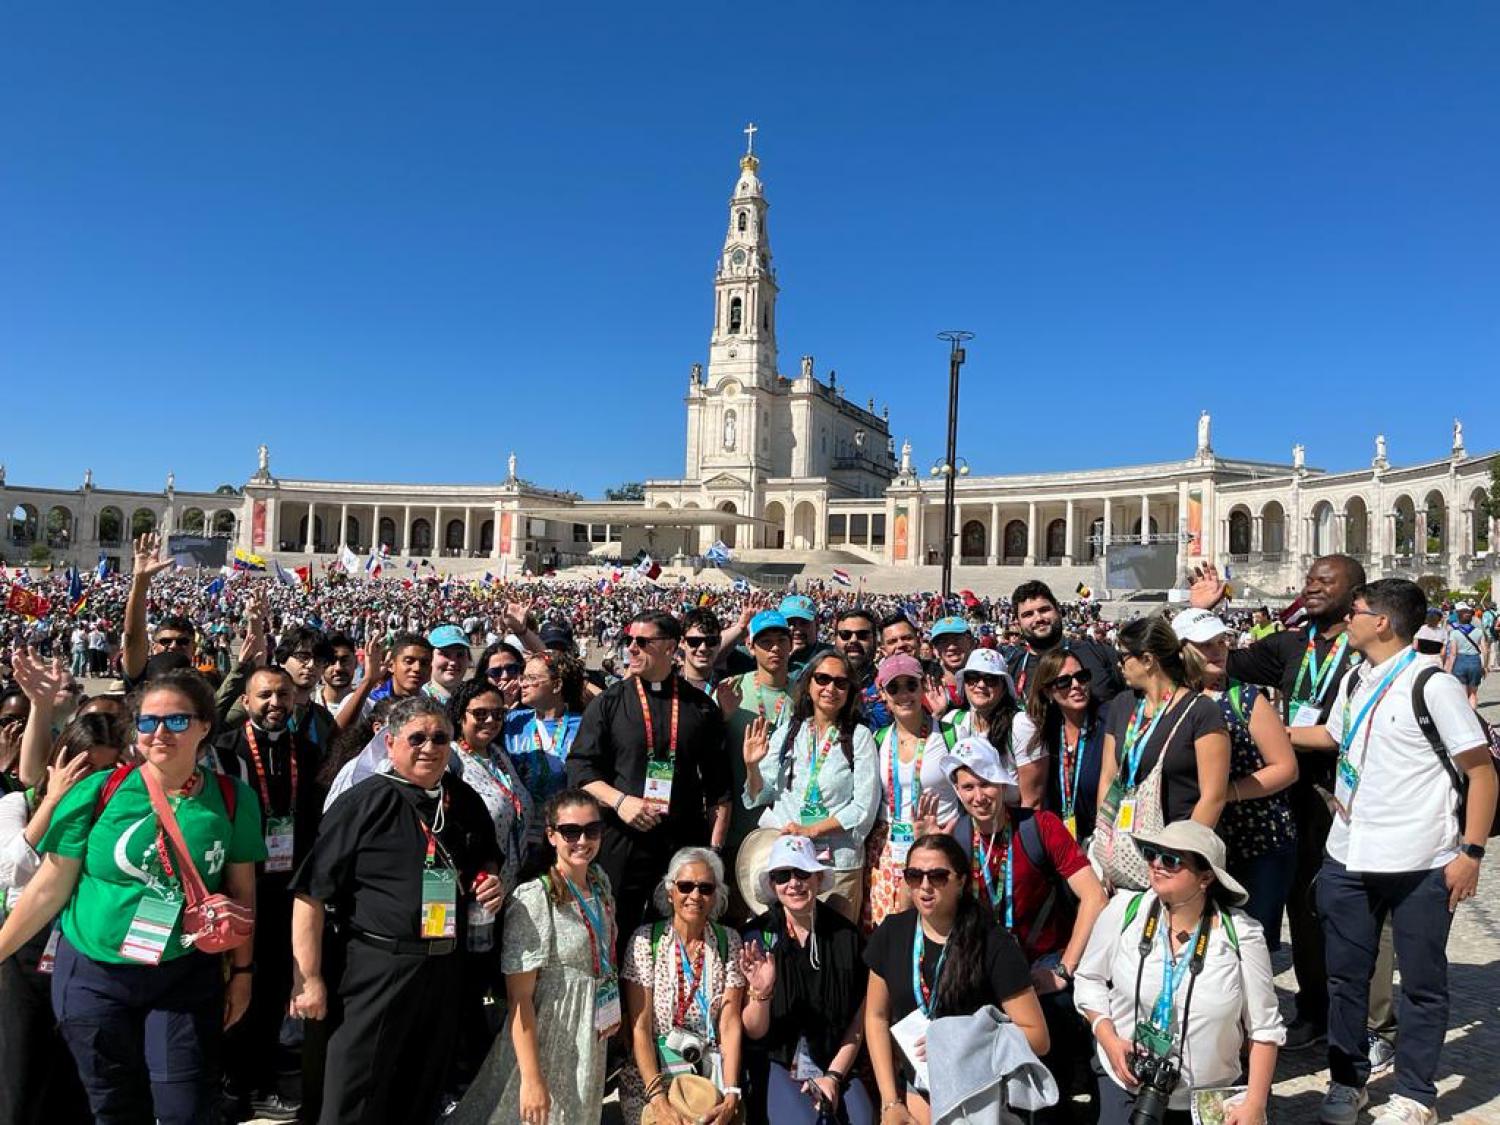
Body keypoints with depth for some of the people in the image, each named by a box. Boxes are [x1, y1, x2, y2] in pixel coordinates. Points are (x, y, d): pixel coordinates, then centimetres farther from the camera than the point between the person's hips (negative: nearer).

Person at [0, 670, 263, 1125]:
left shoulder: (232, 798, -7)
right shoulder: (97, 792, -10)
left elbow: (241, 891, 1)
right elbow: (49, 887, -3)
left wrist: (242, 972, 3)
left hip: (187, 977, 0)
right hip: (93, 976, 1)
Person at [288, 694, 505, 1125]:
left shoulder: (465, 800, 7)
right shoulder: (364, 803, -11)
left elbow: (487, 860, 25)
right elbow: (312, 891, -12)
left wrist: (491, 882, 2)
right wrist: (308, 978, -14)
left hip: (446, 970, 6)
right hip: (379, 966, -5)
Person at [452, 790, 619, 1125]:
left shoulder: (601, 886, 1)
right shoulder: (534, 899, -21)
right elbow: (519, 997, -21)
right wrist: (531, 1078, -22)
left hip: (589, 1044, 7)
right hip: (543, 1042, -7)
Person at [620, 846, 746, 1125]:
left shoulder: (728, 941, 2)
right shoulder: (646, 940, -6)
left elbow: (730, 1023, -2)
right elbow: (640, 1028, -9)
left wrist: (731, 1095, -12)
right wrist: (659, 1102, -17)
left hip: (711, 1074, 2)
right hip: (651, 1076, -2)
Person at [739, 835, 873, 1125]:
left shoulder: (846, 936, -2)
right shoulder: (757, 936, -7)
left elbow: (857, 1023, 5)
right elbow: (754, 1033, -6)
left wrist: (834, 1076, -4)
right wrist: (761, 993, -25)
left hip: (834, 1063, 2)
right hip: (775, 1063, -2)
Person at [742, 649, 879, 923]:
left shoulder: (860, 736, -1)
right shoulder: (786, 732, 7)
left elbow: (864, 806, -7)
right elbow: (759, 797, 8)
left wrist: (812, 830, -14)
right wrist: (752, 766, -11)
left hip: (838, 861, -2)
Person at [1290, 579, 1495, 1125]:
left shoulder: (1431, 683, -13)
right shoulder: (1354, 681, 8)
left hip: (1420, 865, -6)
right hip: (1348, 858, 6)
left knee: (1422, 983, 10)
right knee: (1345, 975, 13)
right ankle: (1348, 1080, 28)